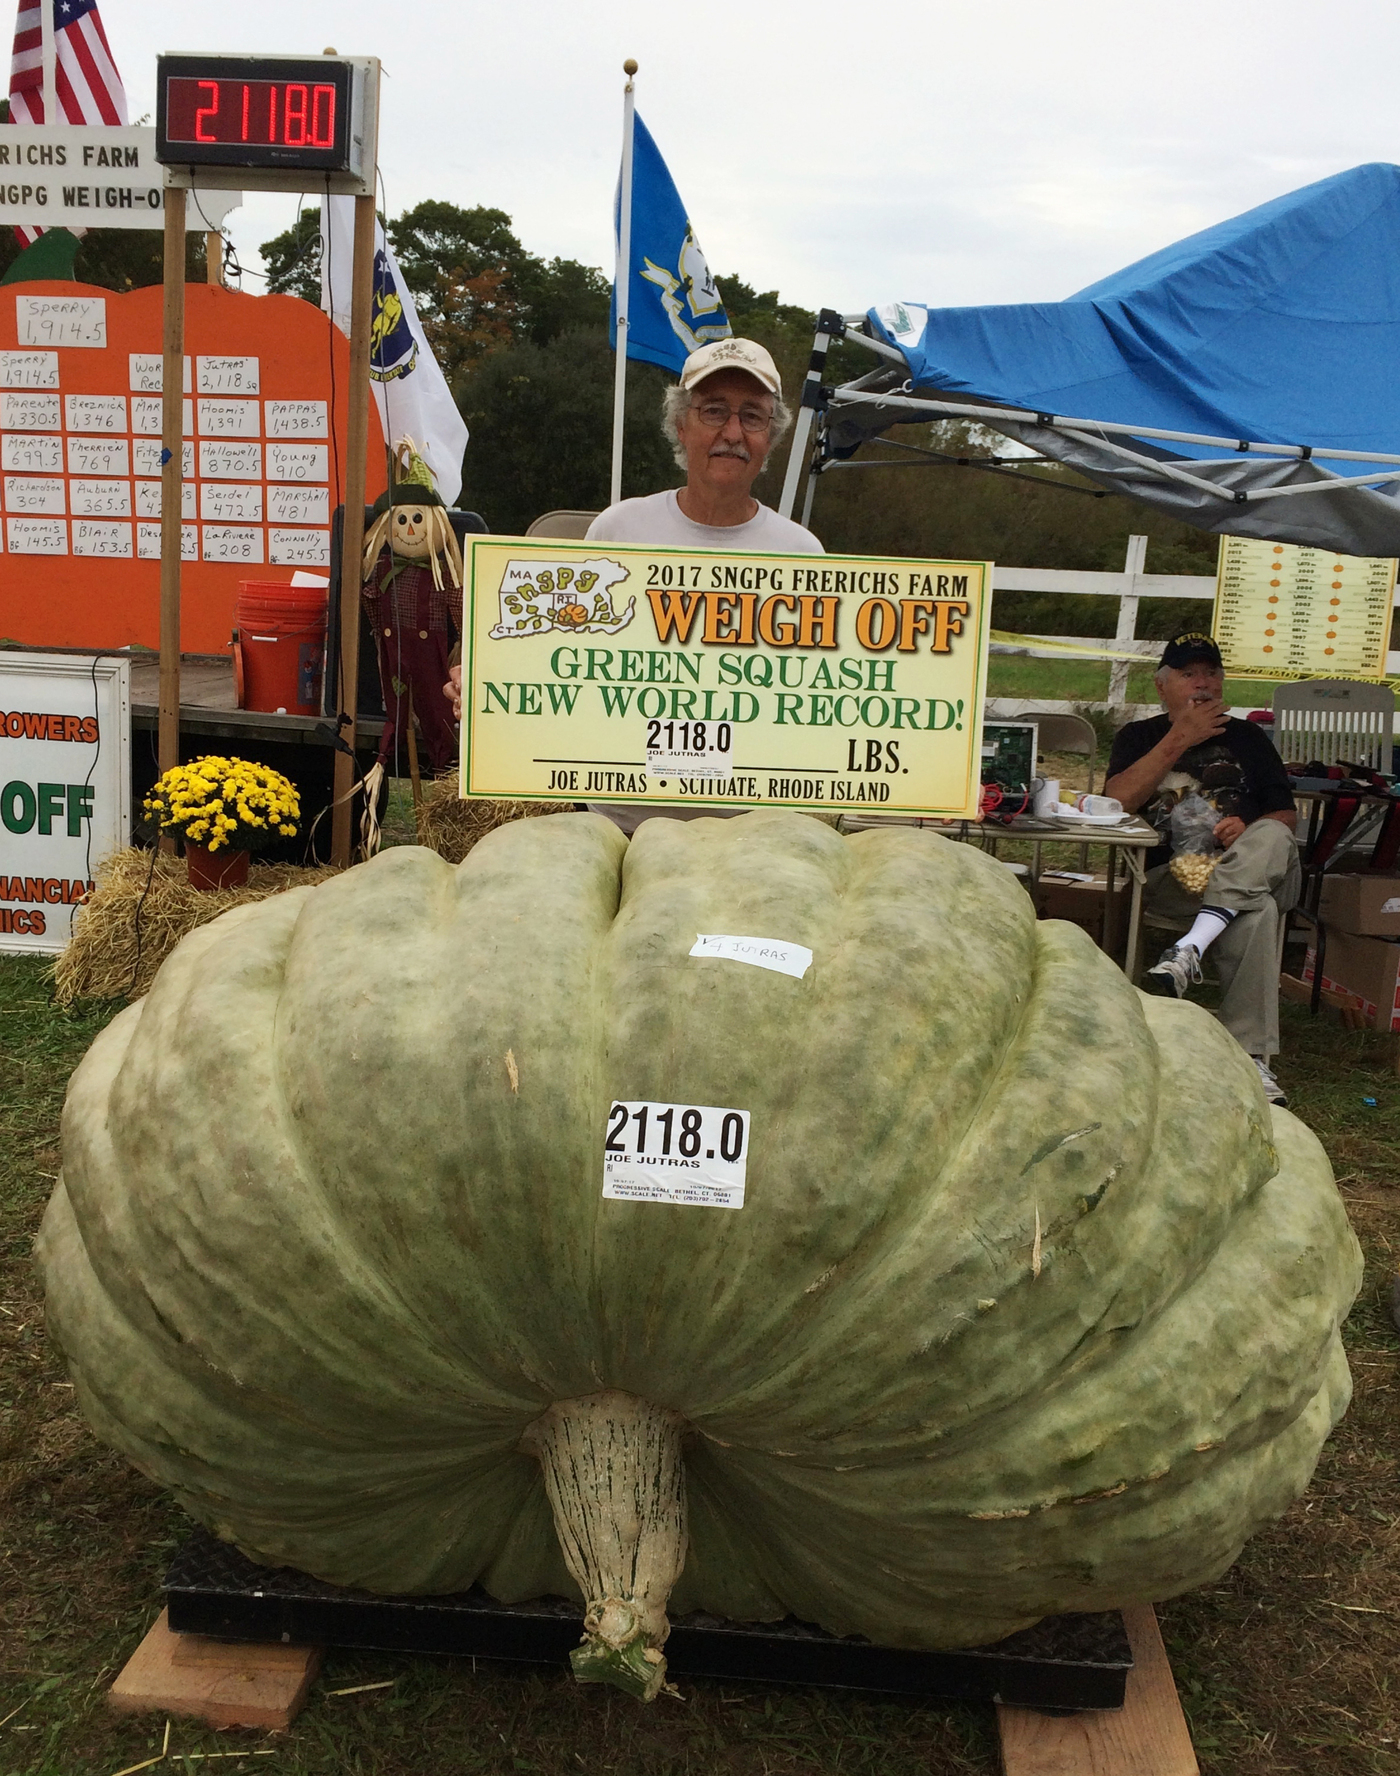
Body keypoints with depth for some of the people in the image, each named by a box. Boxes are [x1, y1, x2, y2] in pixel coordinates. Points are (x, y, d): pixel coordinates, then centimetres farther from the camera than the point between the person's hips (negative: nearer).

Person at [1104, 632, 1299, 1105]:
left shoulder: (1247, 737, 25)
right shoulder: (1138, 736, 19)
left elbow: (1286, 815, 16)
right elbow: (1117, 800, -2)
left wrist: (1251, 832, -8)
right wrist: (1180, 740, -3)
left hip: (1249, 872, 2)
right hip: (1168, 875, -2)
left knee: (1271, 837, -36)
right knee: (1255, 915, -35)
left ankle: (1189, 949, -49)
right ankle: (1250, 1058, -39)